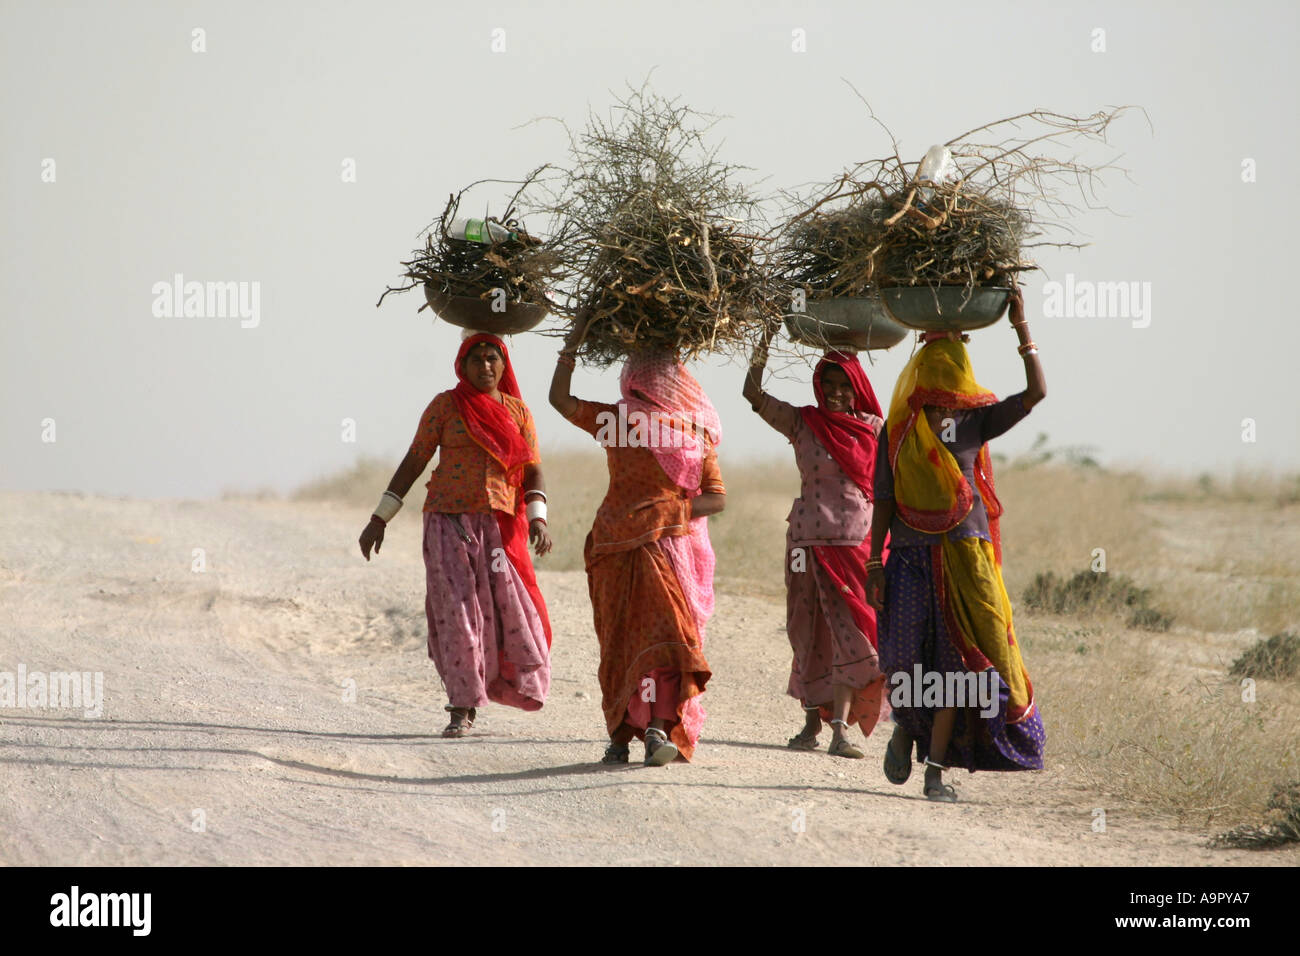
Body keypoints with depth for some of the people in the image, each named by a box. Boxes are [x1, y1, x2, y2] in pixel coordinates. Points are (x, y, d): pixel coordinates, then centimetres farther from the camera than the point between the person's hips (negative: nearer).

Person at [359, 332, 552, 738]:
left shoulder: (518, 412, 10)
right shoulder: (446, 405, 3)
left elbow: (533, 473, 6)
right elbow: (413, 462, 3)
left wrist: (537, 519, -12)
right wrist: (380, 518, 1)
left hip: (500, 522, 3)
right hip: (449, 519, -2)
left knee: (511, 605, -4)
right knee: (456, 609, -9)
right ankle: (462, 710, -7)